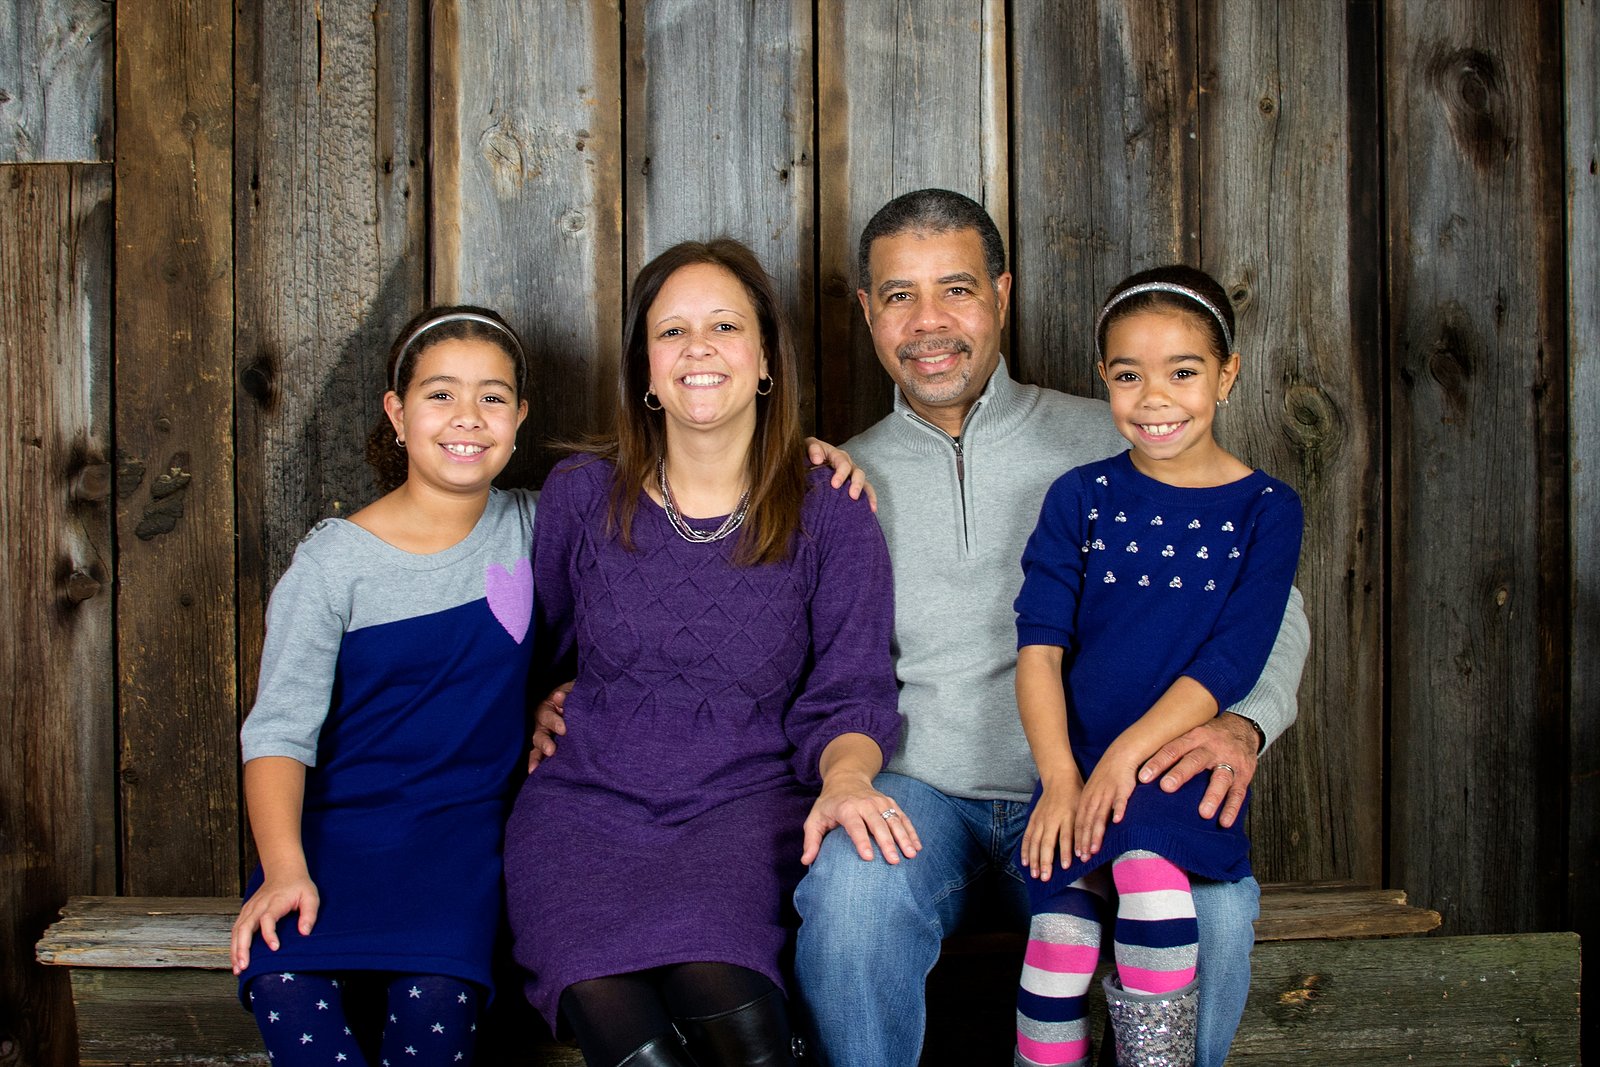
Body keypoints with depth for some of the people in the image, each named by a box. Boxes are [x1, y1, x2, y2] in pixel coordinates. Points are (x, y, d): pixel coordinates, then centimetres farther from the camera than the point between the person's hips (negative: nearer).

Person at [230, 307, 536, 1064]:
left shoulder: (532, 527, 6)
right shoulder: (335, 560, -2)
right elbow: (281, 727, -7)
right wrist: (285, 868, -20)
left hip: (465, 824, 1)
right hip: (338, 823, -1)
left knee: (437, 994, -28)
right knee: (285, 982, -30)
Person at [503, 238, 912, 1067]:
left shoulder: (829, 517, 5)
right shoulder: (581, 495, 8)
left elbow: (848, 694, 1)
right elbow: (538, 649, 22)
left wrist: (845, 778, -18)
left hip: (746, 803, 0)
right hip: (588, 803, 1)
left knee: (715, 981, -33)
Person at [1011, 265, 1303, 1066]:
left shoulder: (1265, 510, 4)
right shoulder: (1080, 498, 8)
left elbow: (1231, 661, -5)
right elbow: (1039, 645, 1)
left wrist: (1127, 755, -16)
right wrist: (1061, 778, -12)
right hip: (1078, 765, 1)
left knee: (1151, 874, -31)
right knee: (1060, 938, -21)